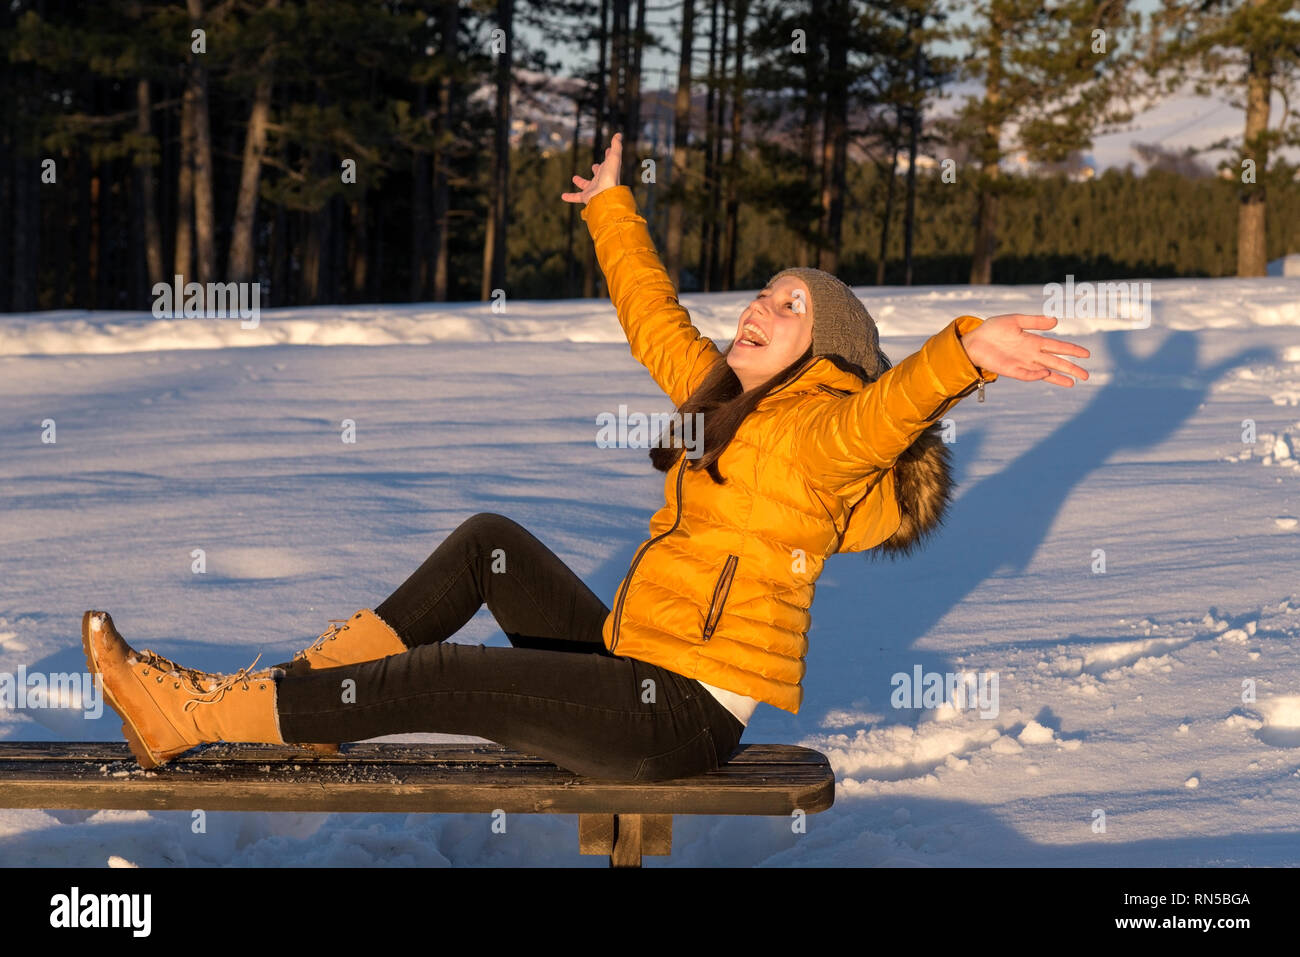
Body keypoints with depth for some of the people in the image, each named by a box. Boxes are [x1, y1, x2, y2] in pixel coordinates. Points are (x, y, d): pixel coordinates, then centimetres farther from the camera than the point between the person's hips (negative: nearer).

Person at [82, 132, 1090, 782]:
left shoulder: (819, 432, -11)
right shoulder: (728, 400, 15)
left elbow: (891, 407, -33)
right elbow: (655, 317, 28)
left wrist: (964, 350, -53)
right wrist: (613, 207, 38)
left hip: (683, 714, -9)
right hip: (632, 665, 9)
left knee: (432, 680, -13)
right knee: (492, 544, 8)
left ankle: (194, 716, -6)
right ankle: (303, 691, 7)